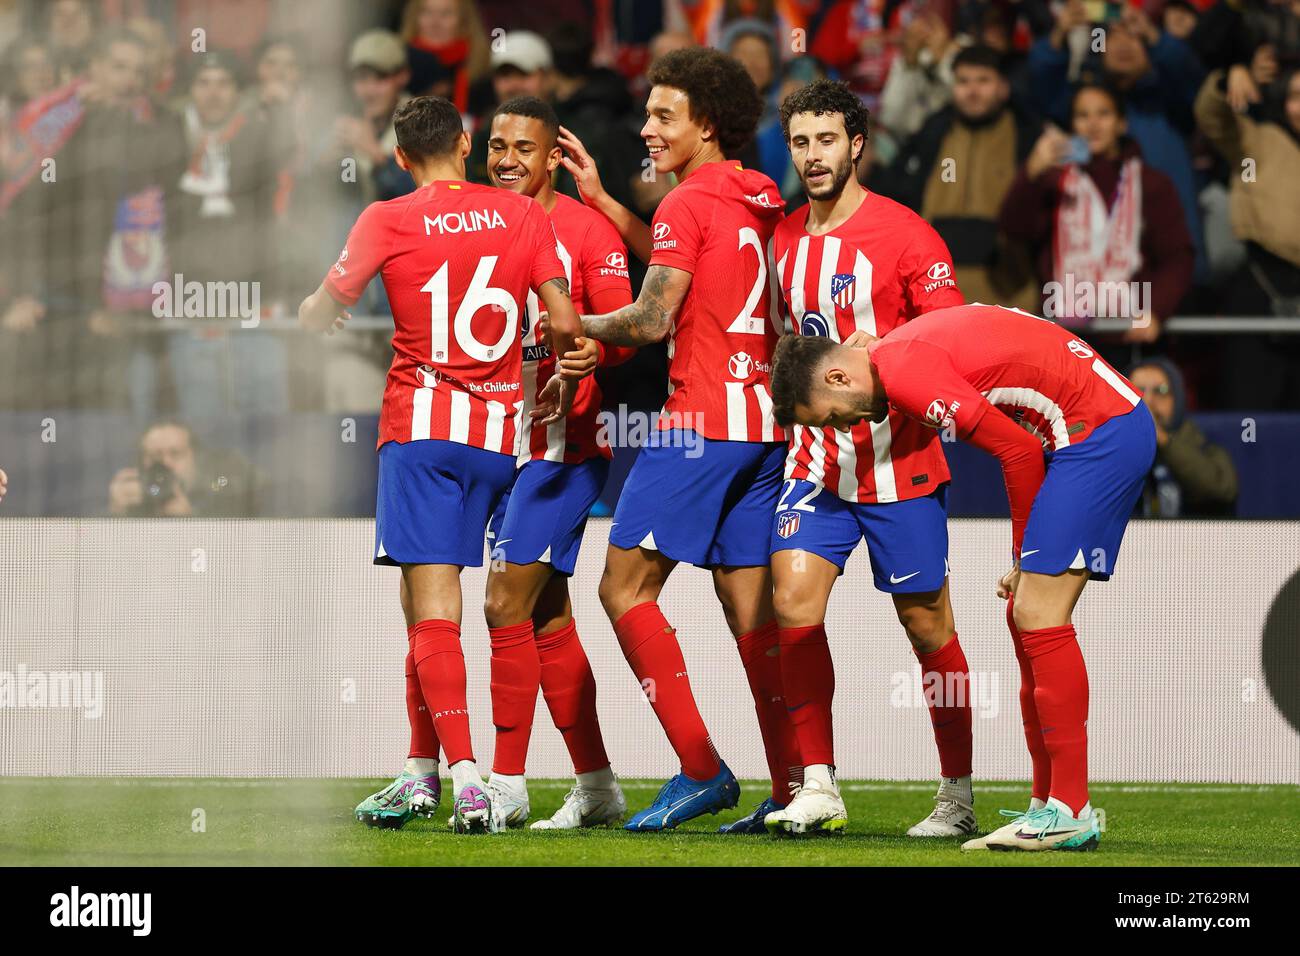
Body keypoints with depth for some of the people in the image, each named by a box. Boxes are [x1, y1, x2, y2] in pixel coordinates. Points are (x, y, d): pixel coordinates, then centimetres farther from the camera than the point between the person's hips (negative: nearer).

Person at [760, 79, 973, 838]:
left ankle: (958, 797, 13)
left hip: (898, 457, -4)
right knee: (795, 599, -12)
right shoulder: (784, 240, 8)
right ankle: (819, 786, -8)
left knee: (927, 626, 2)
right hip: (816, 456, 4)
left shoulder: (904, 234, -8)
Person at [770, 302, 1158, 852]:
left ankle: (1070, 813, -11)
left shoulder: (905, 373, -16)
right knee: (1027, 617, 10)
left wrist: (1024, 556, -3)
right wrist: (1025, 558, 12)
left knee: (1038, 617, -12)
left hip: (1099, 431, -10)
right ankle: (1049, 802, 13)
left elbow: (1019, 450, -15)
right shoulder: (904, 350, 14)